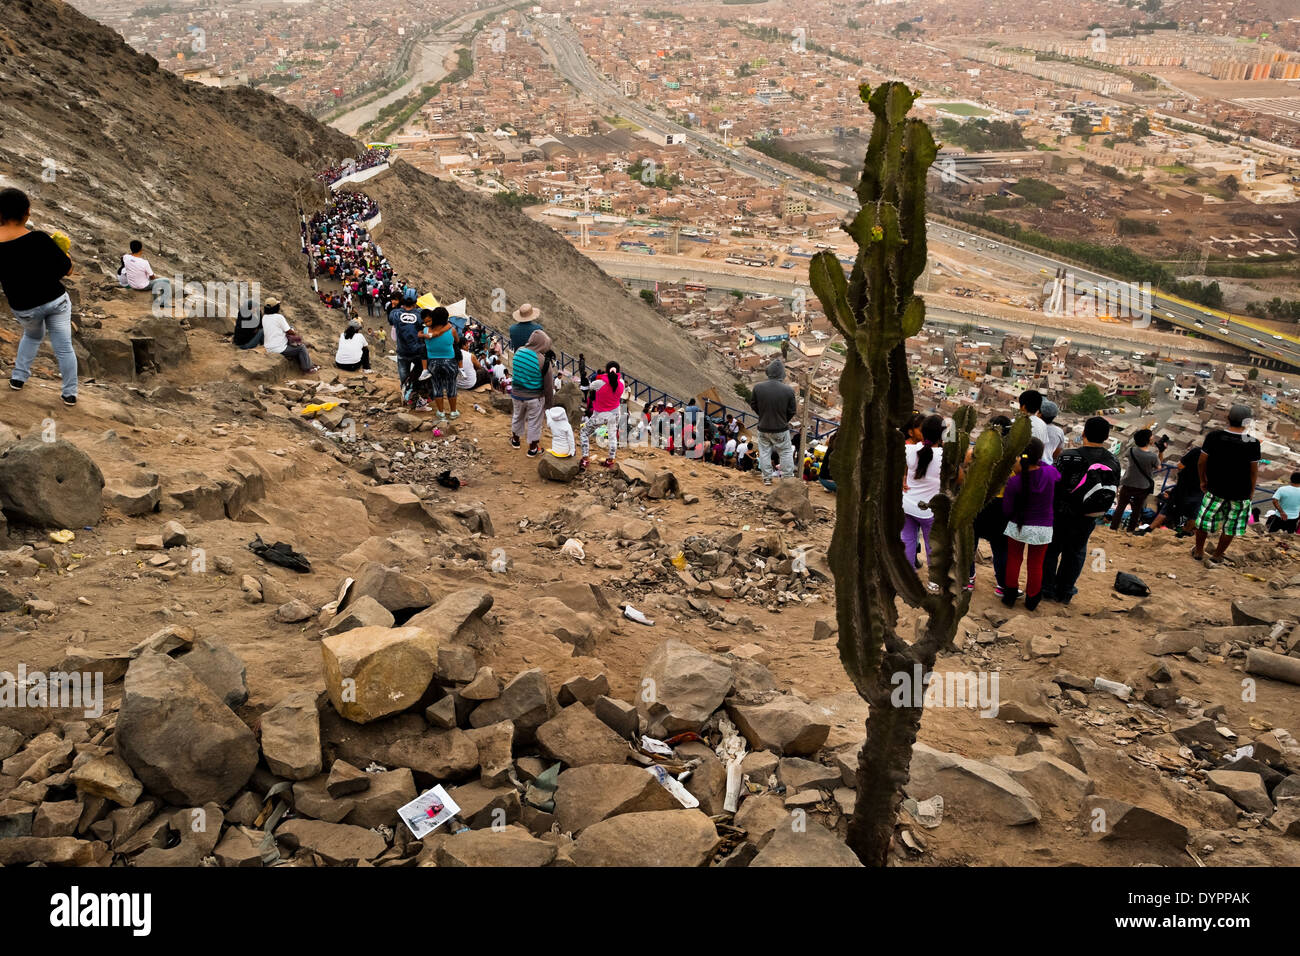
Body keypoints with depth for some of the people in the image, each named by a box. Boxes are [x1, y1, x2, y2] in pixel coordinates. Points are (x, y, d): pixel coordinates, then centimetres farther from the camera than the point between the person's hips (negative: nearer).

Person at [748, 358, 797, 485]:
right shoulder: (788, 390, -18)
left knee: (764, 452, 16)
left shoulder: (758, 387, -13)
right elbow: (792, 411, -6)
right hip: (781, 428, -1)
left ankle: (767, 478, 20)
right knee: (786, 452, 15)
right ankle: (787, 477, 20)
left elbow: (753, 405, 1)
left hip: (763, 428, 2)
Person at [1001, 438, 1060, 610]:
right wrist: (1039, 462, 10)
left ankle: (1009, 596, 28)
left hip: (1018, 526, -1)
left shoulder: (1014, 481, -19)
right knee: (1035, 564, 14)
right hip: (1043, 528, 1)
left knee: (1014, 560, 18)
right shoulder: (1050, 472, -16)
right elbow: (1059, 477, 11)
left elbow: (1007, 510, -10)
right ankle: (1031, 600, 25)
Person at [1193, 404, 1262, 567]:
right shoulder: (1252, 443, -14)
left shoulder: (1213, 437, -11)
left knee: (1205, 519, 19)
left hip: (1215, 488, 1)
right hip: (1241, 492, -1)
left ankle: (1198, 551, 35)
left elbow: (1201, 462, -5)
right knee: (1230, 526, 14)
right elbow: (1254, 470, -8)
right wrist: (1252, 490, 7)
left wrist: (1203, 480, 11)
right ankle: (1216, 558, 22)